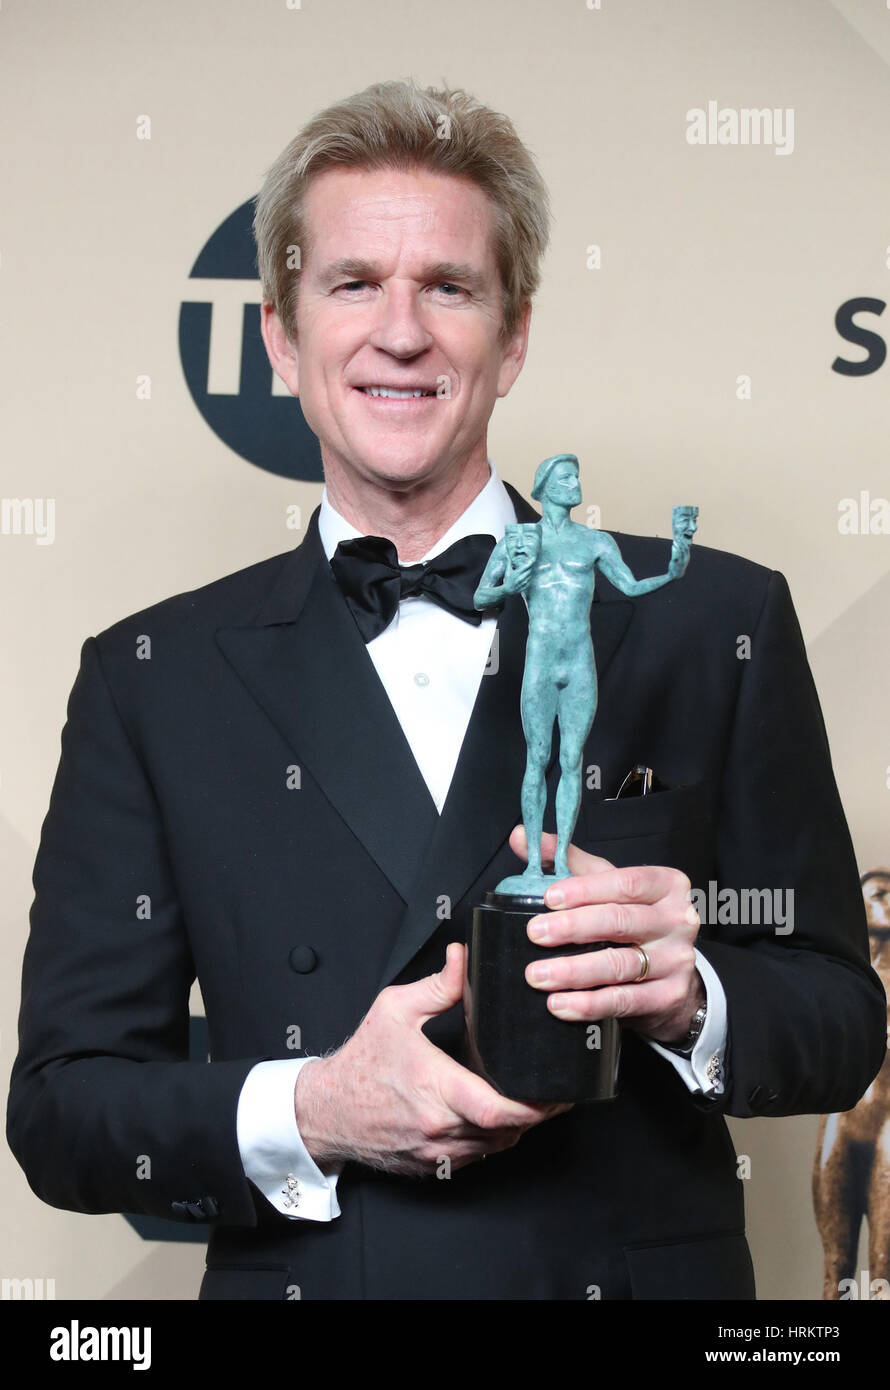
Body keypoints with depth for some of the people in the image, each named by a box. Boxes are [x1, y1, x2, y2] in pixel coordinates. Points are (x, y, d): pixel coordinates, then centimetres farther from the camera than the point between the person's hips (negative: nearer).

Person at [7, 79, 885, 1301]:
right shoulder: (153, 679, -2)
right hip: (295, 1273, 0)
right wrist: (303, 1115, -21)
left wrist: (691, 999, -21)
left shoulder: (714, 623, -4)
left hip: (644, 1270, 0)